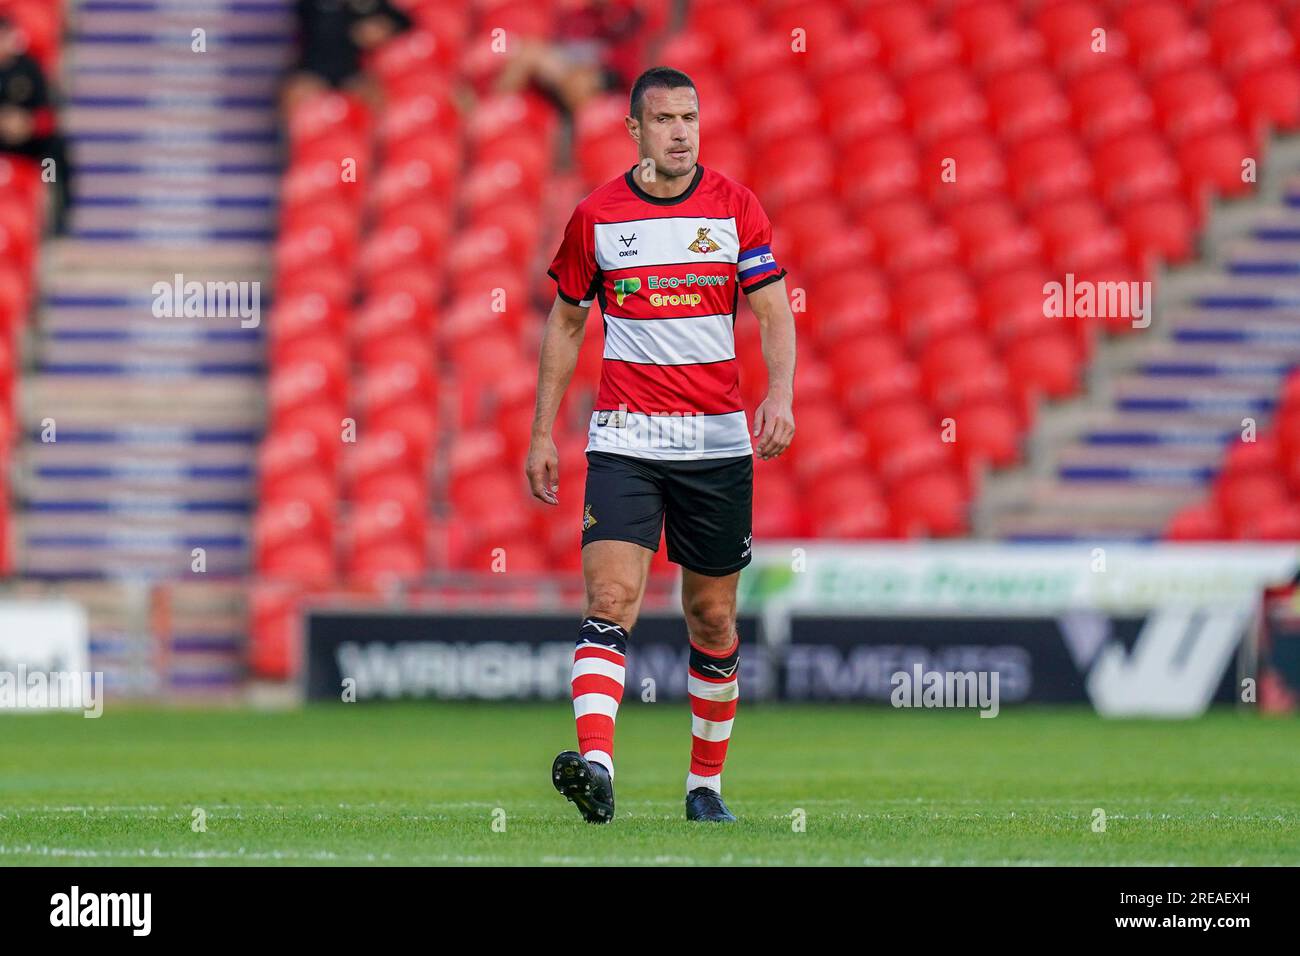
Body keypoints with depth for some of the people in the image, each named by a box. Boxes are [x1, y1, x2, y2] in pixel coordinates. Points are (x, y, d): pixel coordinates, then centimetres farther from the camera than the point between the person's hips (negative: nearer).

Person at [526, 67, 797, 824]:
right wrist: (544, 433, 12)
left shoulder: (735, 206, 2)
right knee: (611, 599, -18)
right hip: (624, 440, -1)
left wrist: (780, 395, -18)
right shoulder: (597, 216, 3)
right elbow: (566, 322, 14)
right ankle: (596, 766, -32)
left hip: (717, 441, 1)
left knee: (714, 619, 8)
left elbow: (775, 312, 0)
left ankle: (706, 785, 22)